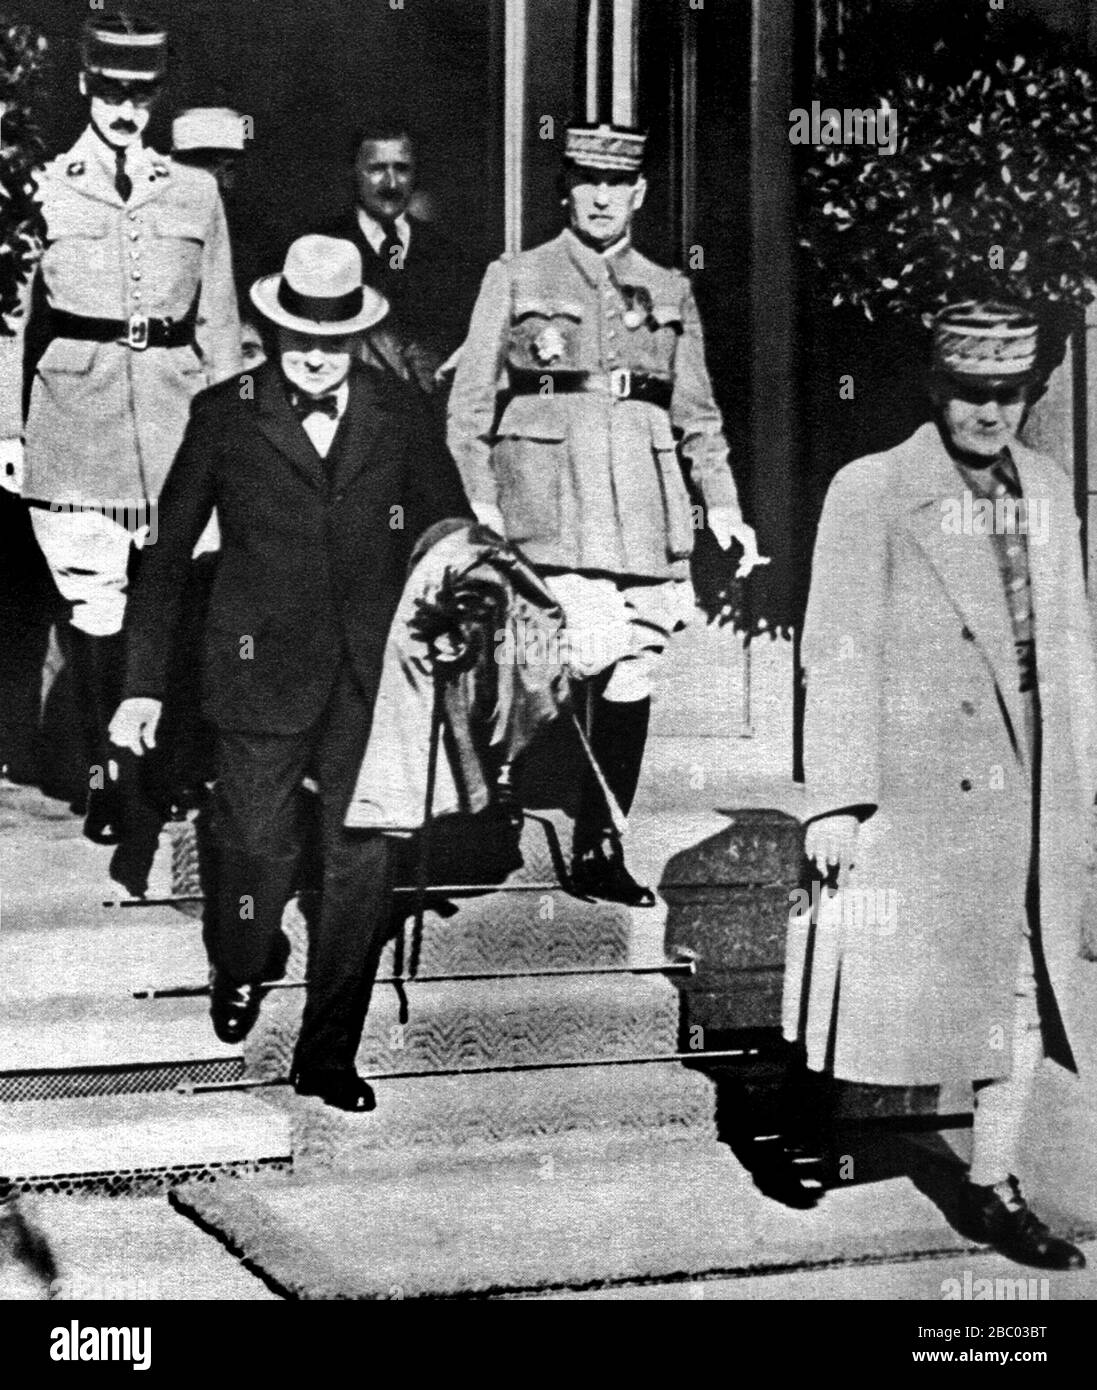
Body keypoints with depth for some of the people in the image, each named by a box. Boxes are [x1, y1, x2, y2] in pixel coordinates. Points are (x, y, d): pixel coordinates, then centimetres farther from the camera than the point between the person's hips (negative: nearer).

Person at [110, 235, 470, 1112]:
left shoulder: (400, 417, 3)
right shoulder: (225, 417, -1)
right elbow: (167, 556, 3)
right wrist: (144, 684, -1)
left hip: (375, 678, 1)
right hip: (262, 675, -1)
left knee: (363, 868, 0)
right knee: (260, 850, 5)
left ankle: (328, 1057, 16)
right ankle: (240, 971, 40)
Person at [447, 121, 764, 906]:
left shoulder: (669, 292, 17)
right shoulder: (515, 280, 9)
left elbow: (696, 414, 19)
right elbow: (470, 402, 6)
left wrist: (723, 505, 9)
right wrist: (481, 498, -4)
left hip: (644, 505, 3)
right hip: (548, 496, -3)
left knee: (632, 676, 0)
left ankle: (601, 852, 10)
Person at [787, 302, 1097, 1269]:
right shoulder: (870, 493, -6)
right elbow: (839, 654, -8)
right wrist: (836, 800, -13)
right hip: (914, 783, -5)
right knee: (895, 977, 0)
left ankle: (993, 1188, 22)